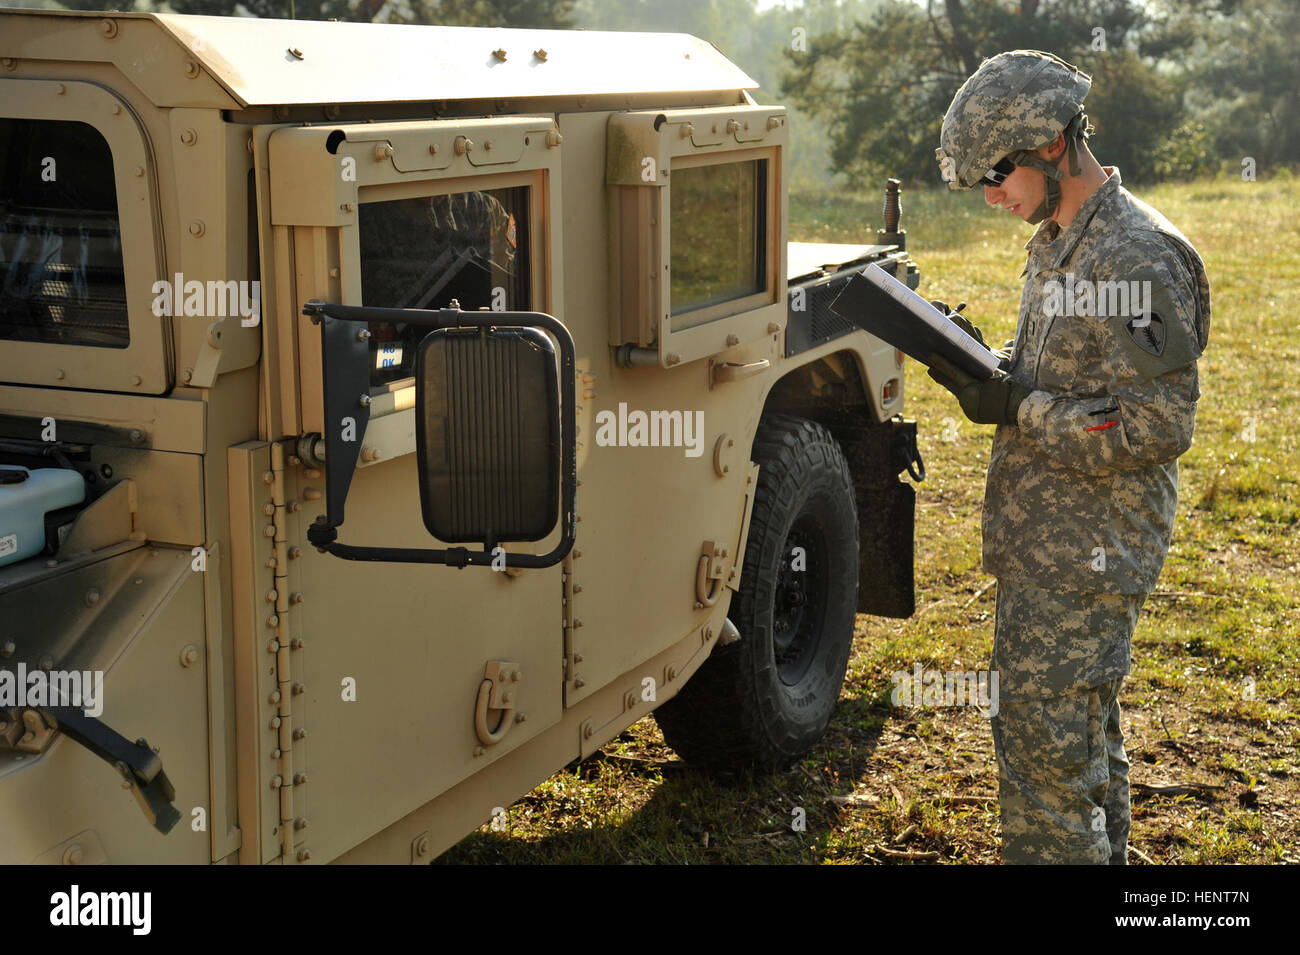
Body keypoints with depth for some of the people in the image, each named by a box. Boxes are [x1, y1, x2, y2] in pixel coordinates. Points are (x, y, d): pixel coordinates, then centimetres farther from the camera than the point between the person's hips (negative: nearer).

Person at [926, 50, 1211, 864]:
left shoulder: (1137, 260, -20)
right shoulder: (1058, 244, 11)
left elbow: (1162, 424, -22)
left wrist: (1017, 411, -21)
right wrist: (983, 368, 1)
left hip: (1089, 554, -10)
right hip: (1046, 543, 10)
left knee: (1044, 738, -5)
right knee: (1085, 725, 21)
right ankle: (1104, 854, 35)